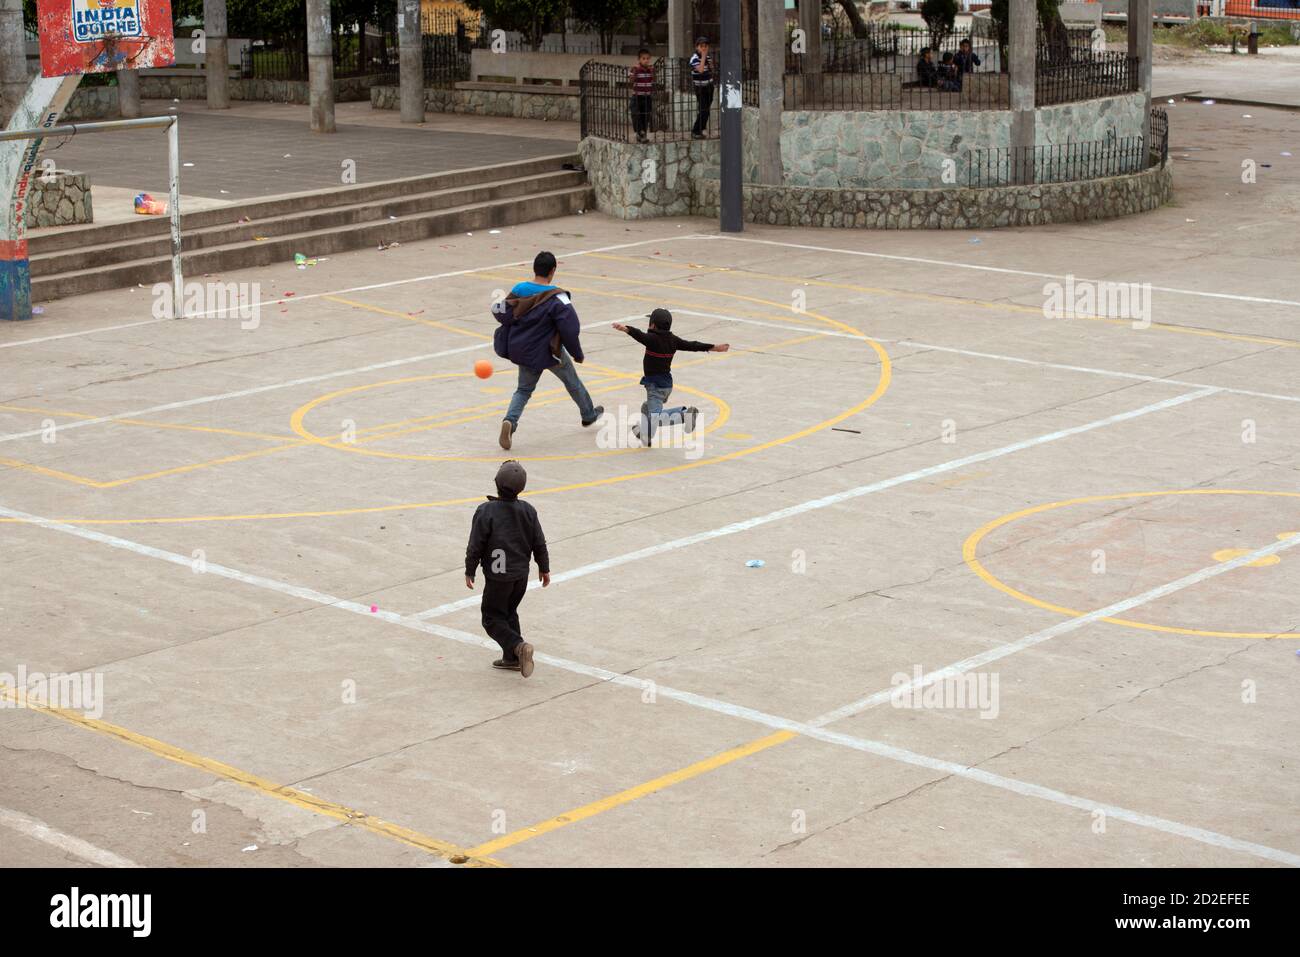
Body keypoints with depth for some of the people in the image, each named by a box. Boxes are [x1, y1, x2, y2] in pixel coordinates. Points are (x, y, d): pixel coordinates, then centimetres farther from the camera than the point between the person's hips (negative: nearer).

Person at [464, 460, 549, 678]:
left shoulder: (486, 511, -17)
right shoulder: (528, 511, -3)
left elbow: (475, 546, -13)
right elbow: (539, 543, 5)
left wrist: (469, 571, 0)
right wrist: (544, 568, 19)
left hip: (497, 578, -6)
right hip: (521, 574, 6)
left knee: (492, 618, 5)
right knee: (509, 613, 22)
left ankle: (518, 646, -17)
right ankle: (512, 658, 25)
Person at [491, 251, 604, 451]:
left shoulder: (518, 290, -7)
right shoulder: (557, 298, -22)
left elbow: (501, 314, 2)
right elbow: (570, 329, -22)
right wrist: (577, 354, -7)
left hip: (522, 350, 4)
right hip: (549, 352, -4)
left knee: (524, 389, 19)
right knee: (572, 381, 23)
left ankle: (510, 421, -7)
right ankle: (589, 415, 44)